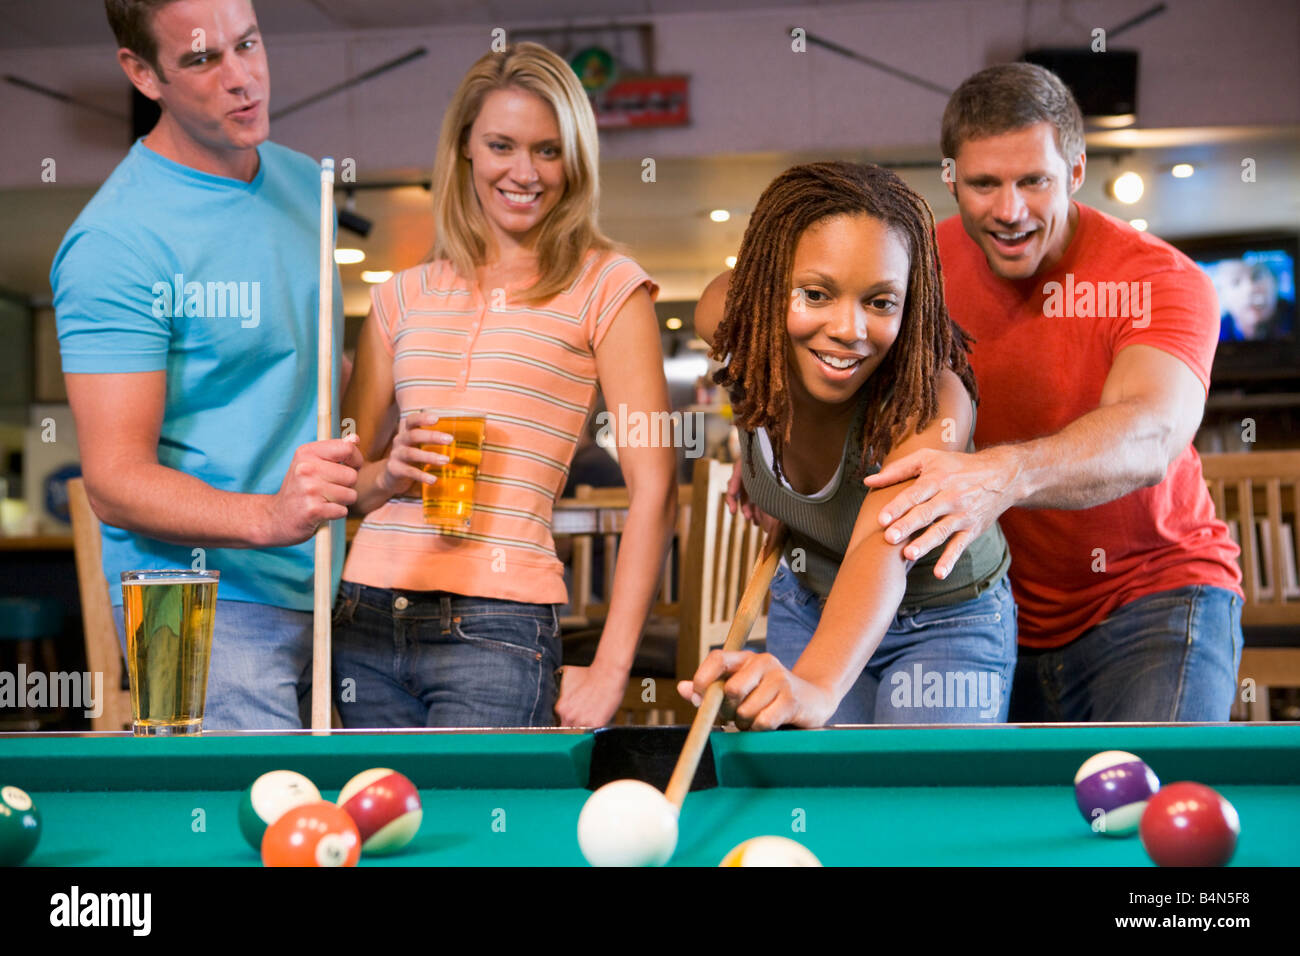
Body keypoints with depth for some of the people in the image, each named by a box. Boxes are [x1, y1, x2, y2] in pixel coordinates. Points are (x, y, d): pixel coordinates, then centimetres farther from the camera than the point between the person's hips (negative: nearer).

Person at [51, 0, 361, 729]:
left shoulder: (306, 183, 10)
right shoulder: (115, 243, -15)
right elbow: (115, 483, -18)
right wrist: (269, 517, -33)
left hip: (323, 589, 7)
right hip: (208, 608, -7)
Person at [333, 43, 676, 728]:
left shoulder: (604, 287, 2)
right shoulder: (405, 297, 14)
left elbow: (653, 489, -4)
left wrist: (610, 669, -9)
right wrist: (388, 473, -4)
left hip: (496, 625, -4)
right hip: (367, 620, 4)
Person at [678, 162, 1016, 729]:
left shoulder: (931, 402, -37)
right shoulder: (732, 323, -24)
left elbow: (883, 552, -55)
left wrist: (817, 685, -73)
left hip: (945, 623, -4)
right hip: (805, 606, 4)